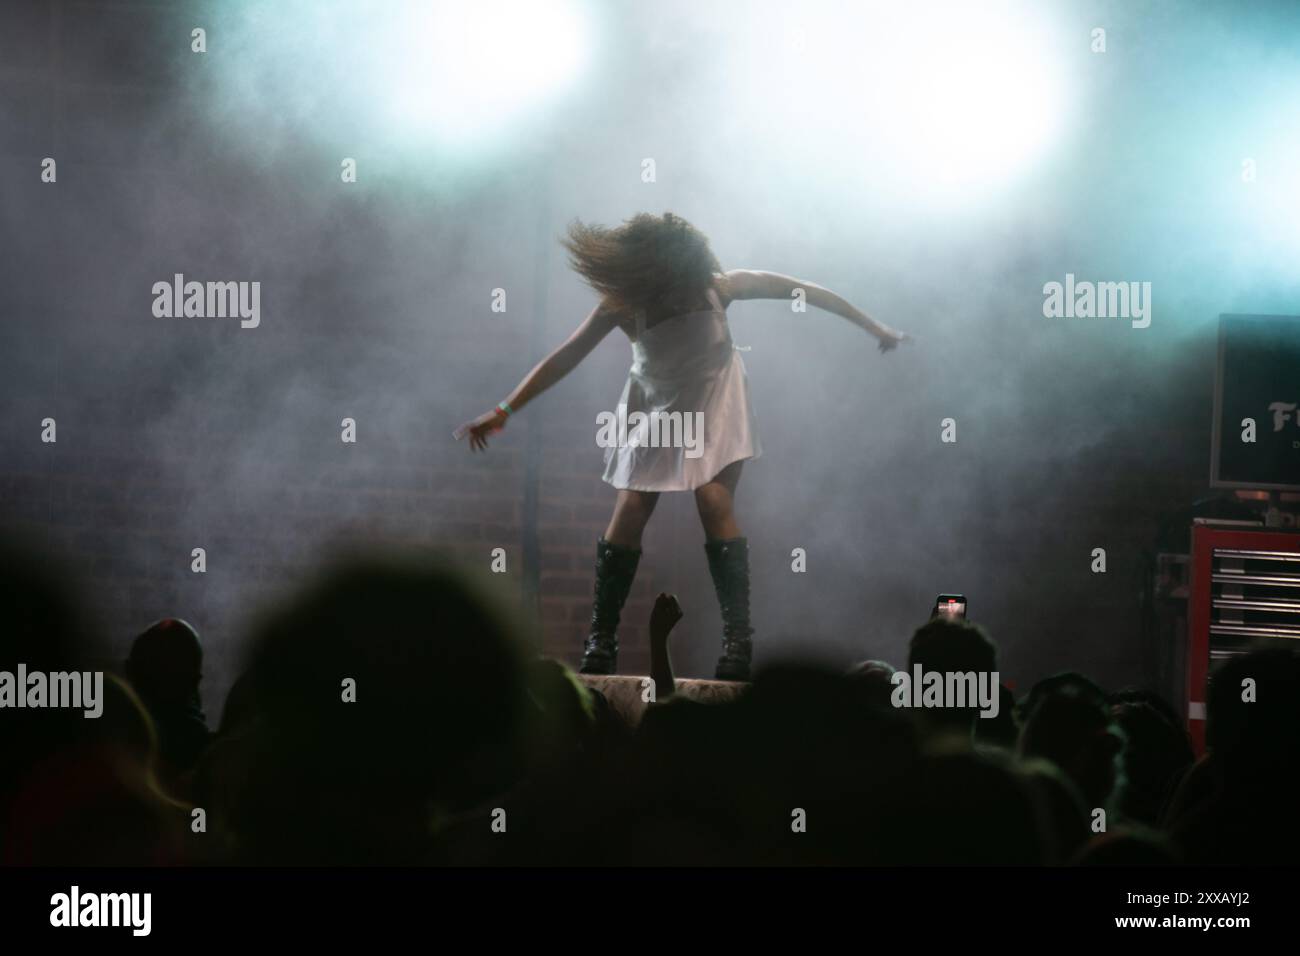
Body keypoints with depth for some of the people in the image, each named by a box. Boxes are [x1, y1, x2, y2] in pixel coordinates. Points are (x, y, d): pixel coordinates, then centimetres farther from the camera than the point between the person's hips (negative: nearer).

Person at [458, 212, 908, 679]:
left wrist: (873, 327, -10)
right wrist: (503, 412, -23)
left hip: (713, 403, -1)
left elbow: (802, 290, -16)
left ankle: (738, 640, -16)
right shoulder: (622, 305, -24)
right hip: (654, 411, 1)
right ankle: (600, 644, -1)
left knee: (715, 503, -20)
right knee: (628, 514, -8)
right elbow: (564, 358, -20)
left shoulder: (717, 287, -25)